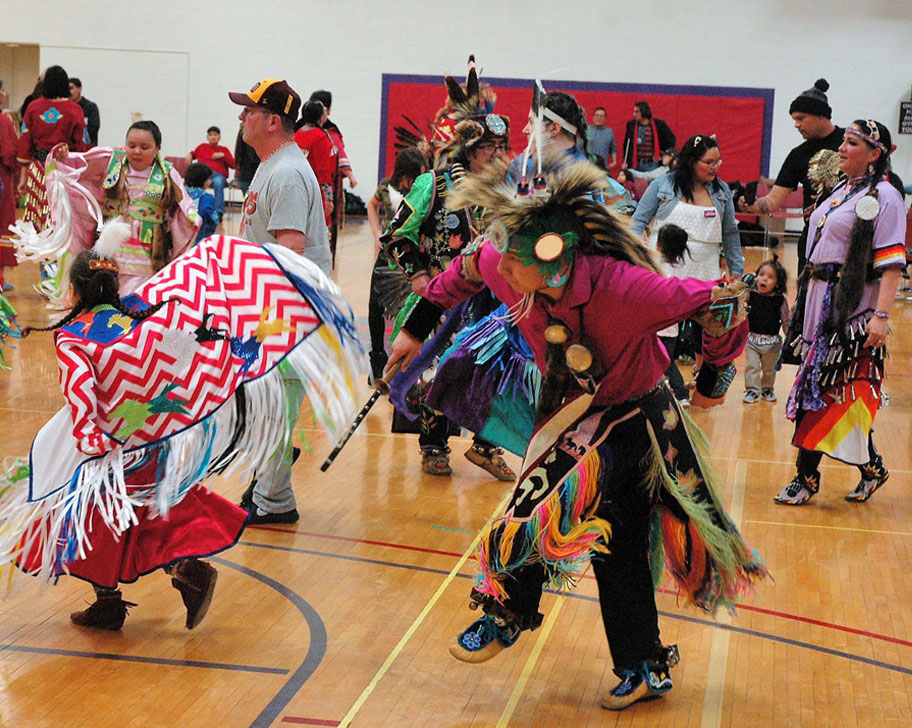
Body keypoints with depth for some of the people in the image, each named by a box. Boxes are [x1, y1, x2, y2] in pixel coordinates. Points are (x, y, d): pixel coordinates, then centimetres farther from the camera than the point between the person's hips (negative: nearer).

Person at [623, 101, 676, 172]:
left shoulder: (658, 124, -3)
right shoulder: (631, 125, 5)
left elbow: (671, 139, 5)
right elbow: (626, 144, 12)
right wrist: (626, 162, 8)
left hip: (652, 165, -3)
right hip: (636, 165, 3)